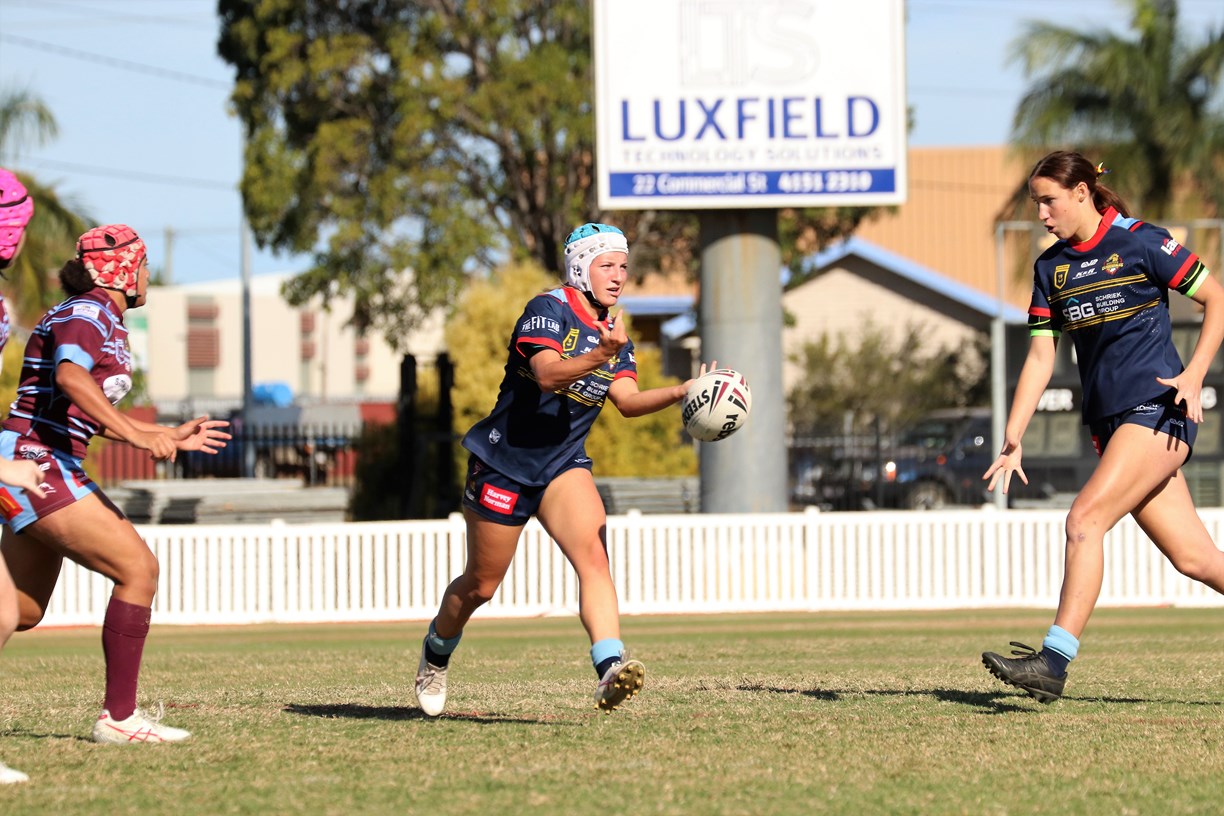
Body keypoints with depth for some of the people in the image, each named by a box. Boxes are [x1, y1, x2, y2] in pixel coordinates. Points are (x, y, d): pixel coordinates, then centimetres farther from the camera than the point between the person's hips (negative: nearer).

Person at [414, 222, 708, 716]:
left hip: (564, 464, 5)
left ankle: (610, 668, -37)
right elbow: (547, 373, -29)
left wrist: (682, 392, -21)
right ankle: (435, 655, 35)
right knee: (481, 585, 6)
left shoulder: (613, 332, 9)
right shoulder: (549, 310, -12)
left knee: (593, 555, -22)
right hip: (504, 462, -5)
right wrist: (599, 356, -44)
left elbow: (628, 400, -5)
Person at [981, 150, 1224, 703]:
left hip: (1157, 409, -7)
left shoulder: (1140, 242, -5)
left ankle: (1055, 661, -24)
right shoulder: (1050, 268, 13)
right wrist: (1013, 442, 2)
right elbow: (1041, 356, 11)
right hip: (1111, 423, 7)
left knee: (1085, 519, -21)